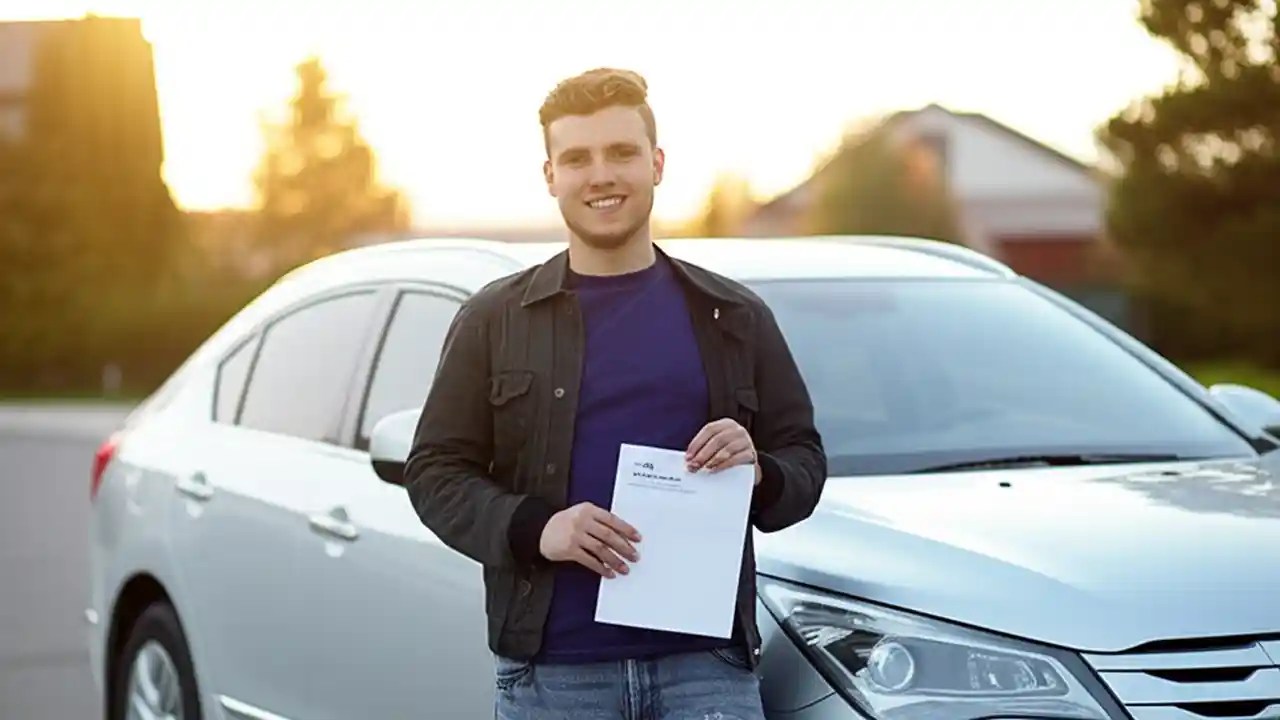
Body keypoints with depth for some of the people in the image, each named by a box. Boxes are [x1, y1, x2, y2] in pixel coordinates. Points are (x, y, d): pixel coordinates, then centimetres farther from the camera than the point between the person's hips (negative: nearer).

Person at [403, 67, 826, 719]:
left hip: (706, 662, 1)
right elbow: (435, 470, 4)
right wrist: (534, 529, -14)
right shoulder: (495, 319, 8)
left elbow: (804, 460, 14)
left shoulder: (734, 317, 11)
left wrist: (758, 472, -9)